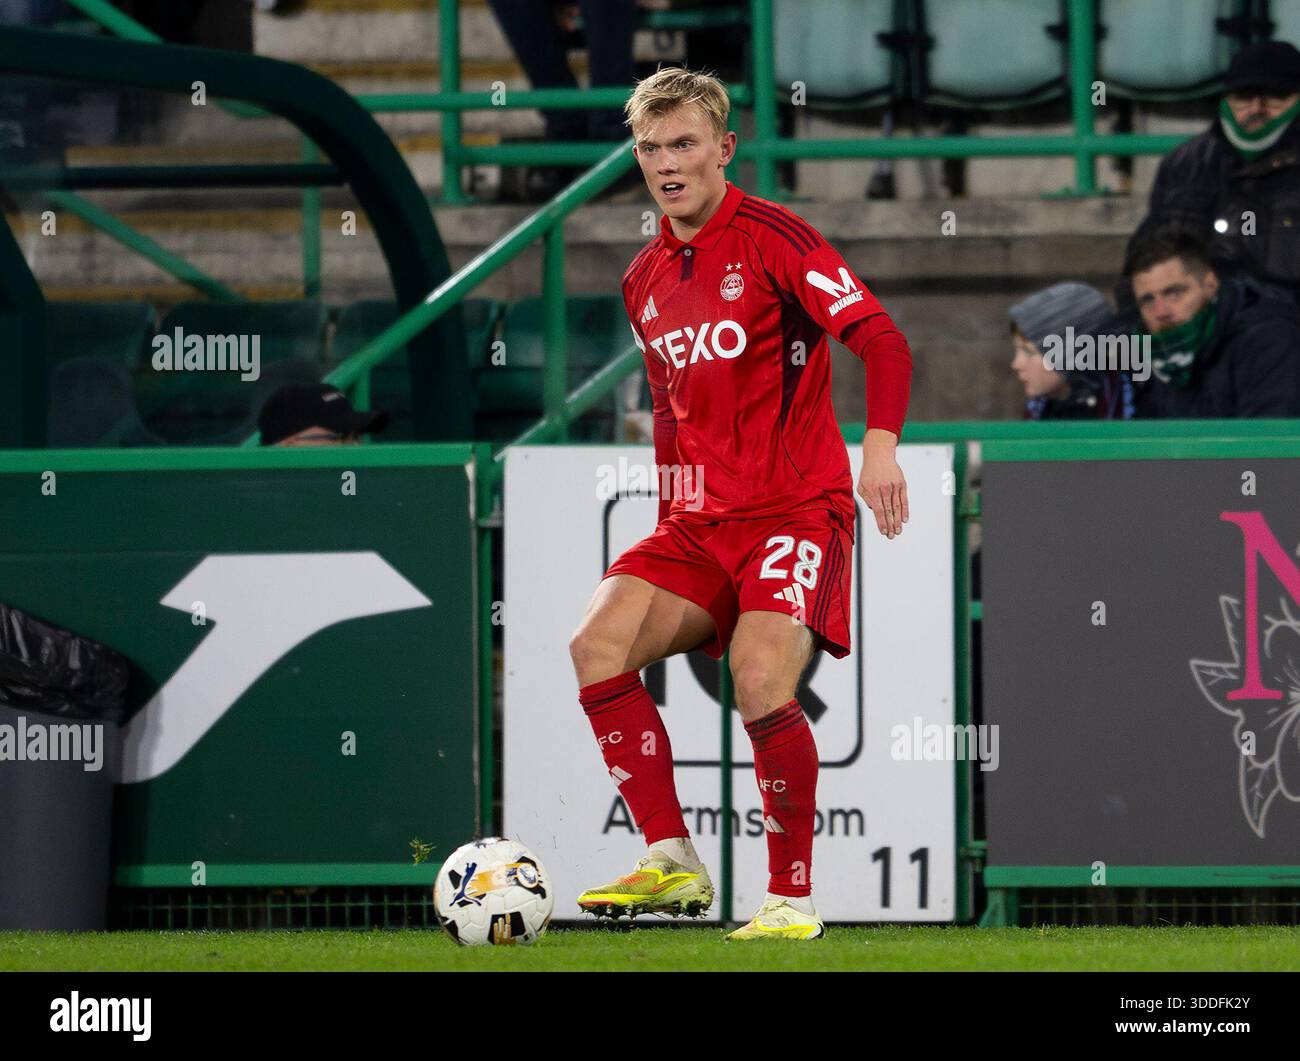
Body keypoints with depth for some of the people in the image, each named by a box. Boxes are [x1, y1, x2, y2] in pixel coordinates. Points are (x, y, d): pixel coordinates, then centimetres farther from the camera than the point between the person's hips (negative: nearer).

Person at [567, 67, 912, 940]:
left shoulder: (774, 238, -8)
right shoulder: (645, 281, 14)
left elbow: (883, 342, -15)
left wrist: (881, 444, -31)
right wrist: (671, 520, 21)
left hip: (797, 508, -7)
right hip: (700, 523, 7)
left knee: (762, 683, -26)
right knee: (599, 644, -15)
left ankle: (794, 896, -10)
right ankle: (673, 865, -10)